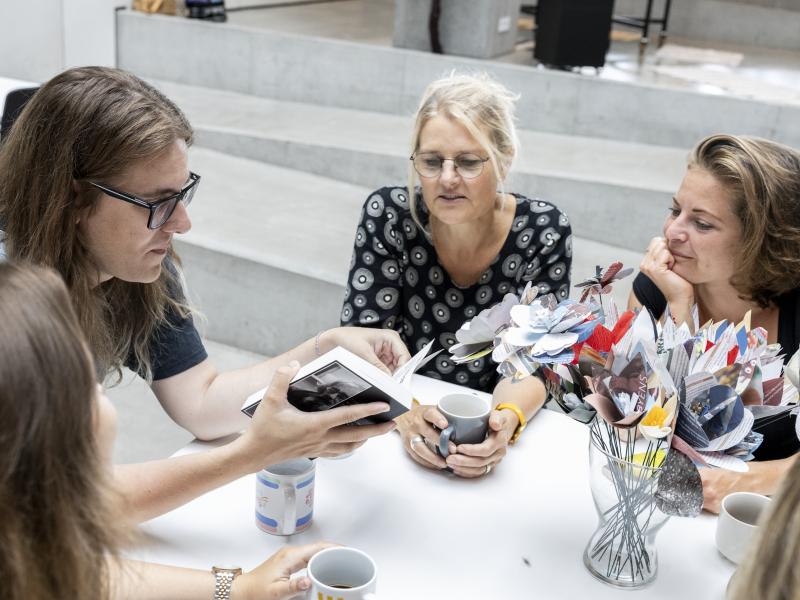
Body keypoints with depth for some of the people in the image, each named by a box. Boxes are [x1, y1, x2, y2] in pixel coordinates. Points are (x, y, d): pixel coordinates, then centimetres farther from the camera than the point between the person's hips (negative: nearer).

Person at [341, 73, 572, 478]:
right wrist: (404, 413, -31)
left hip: (490, 437, 0)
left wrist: (506, 420, -31)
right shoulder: (387, 216, -12)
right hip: (400, 432, 0)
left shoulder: (544, 232, -12)